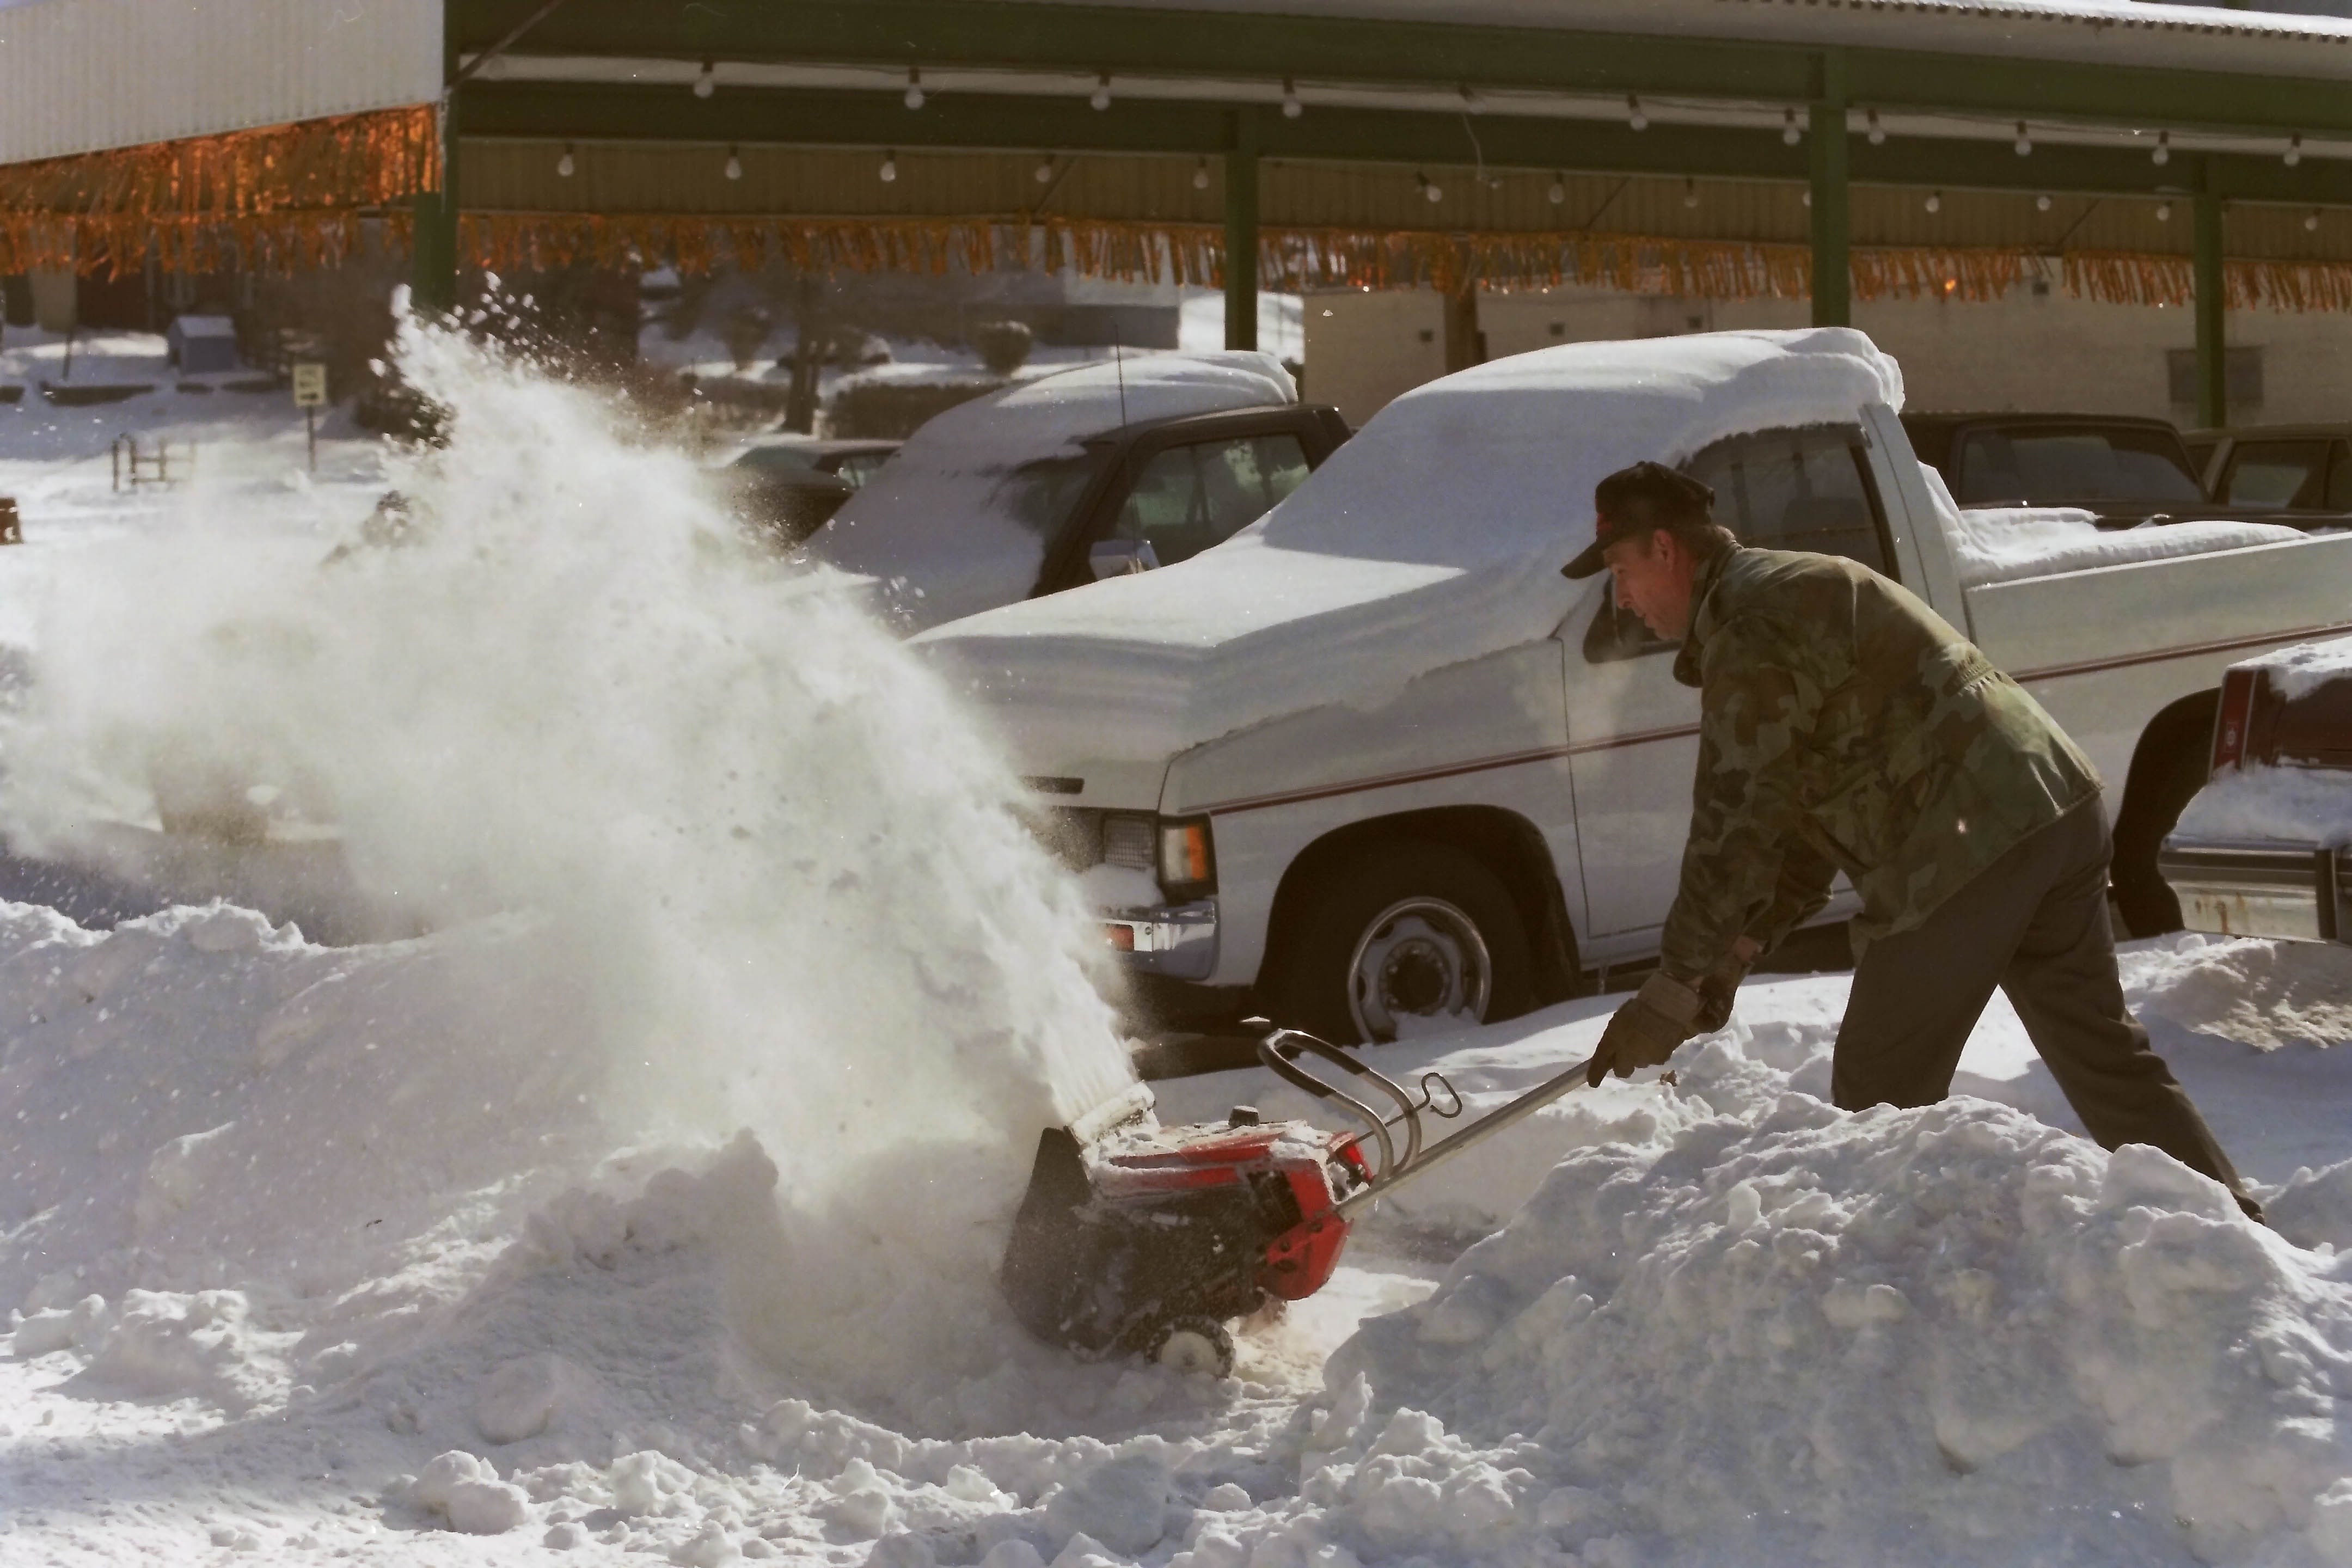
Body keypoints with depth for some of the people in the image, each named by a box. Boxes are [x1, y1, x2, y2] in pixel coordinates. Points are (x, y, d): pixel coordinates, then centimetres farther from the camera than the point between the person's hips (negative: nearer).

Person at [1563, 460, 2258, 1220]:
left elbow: (1736, 828, -14)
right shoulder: (1788, 589, 24)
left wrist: (1670, 992, -8)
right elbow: (1804, 813, 24)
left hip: (1967, 841, -10)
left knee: (1880, 1098, 2)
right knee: (2106, 1055, 16)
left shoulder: (1745, 631, -9)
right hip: (2058, 805, 10)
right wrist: (1737, 951, 16)